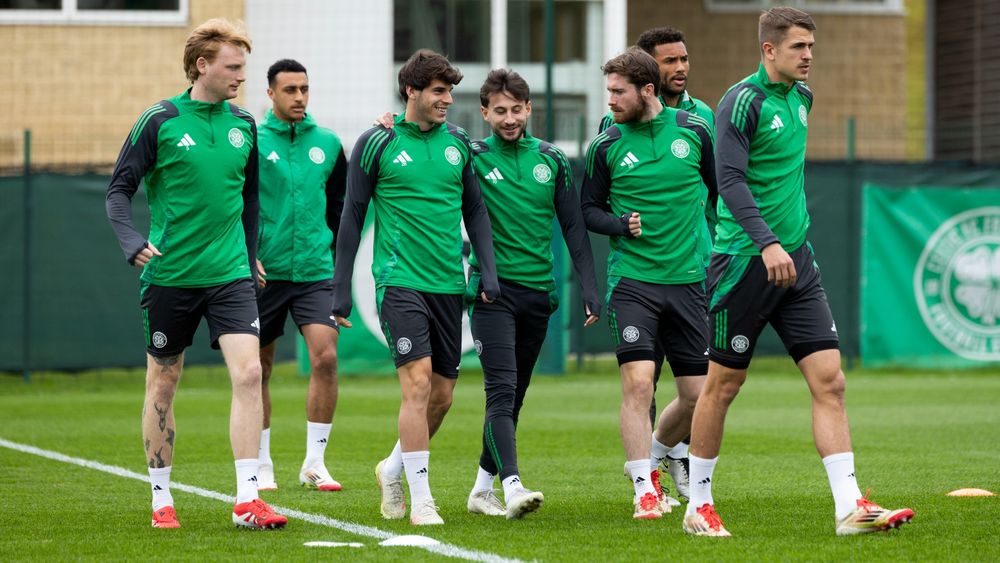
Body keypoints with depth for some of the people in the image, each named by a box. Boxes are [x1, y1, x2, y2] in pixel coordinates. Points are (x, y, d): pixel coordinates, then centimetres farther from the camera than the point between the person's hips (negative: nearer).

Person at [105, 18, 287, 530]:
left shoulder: (243, 124, 7)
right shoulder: (160, 121, -6)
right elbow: (120, 189, -3)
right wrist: (133, 242, -19)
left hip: (230, 275, 3)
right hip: (169, 274, -3)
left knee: (248, 373, -12)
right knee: (162, 384, 7)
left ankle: (247, 499, -12)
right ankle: (161, 499, 20)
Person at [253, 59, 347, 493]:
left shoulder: (328, 144, 8)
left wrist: (337, 253, 16)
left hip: (316, 272, 2)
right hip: (265, 273, -2)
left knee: (326, 357, -14)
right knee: (260, 368, 6)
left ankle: (314, 463, -7)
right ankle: (262, 465, 19)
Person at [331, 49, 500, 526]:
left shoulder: (457, 143, 9)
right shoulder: (377, 143, -3)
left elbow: (475, 210, 17)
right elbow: (352, 218, 2)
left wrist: (488, 270, 4)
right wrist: (341, 291, 1)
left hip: (448, 284, 5)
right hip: (400, 280, -5)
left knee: (441, 394, 8)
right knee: (418, 382, -15)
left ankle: (393, 468, 32)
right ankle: (421, 500, -11)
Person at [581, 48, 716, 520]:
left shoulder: (694, 131, 2)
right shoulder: (606, 145, -1)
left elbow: (722, 190, 14)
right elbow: (589, 209, 8)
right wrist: (621, 225, -12)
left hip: (688, 280, 2)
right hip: (632, 280, -2)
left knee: (699, 393, 4)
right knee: (638, 381, -17)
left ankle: (653, 460, 30)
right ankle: (644, 490, -10)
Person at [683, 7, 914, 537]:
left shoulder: (801, 96, 12)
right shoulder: (742, 101, -12)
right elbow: (731, 180, -20)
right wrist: (766, 243, -29)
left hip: (795, 260, 7)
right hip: (744, 261, -7)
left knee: (829, 379, -3)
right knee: (723, 383, 3)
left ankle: (849, 507, -7)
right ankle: (698, 505, 15)